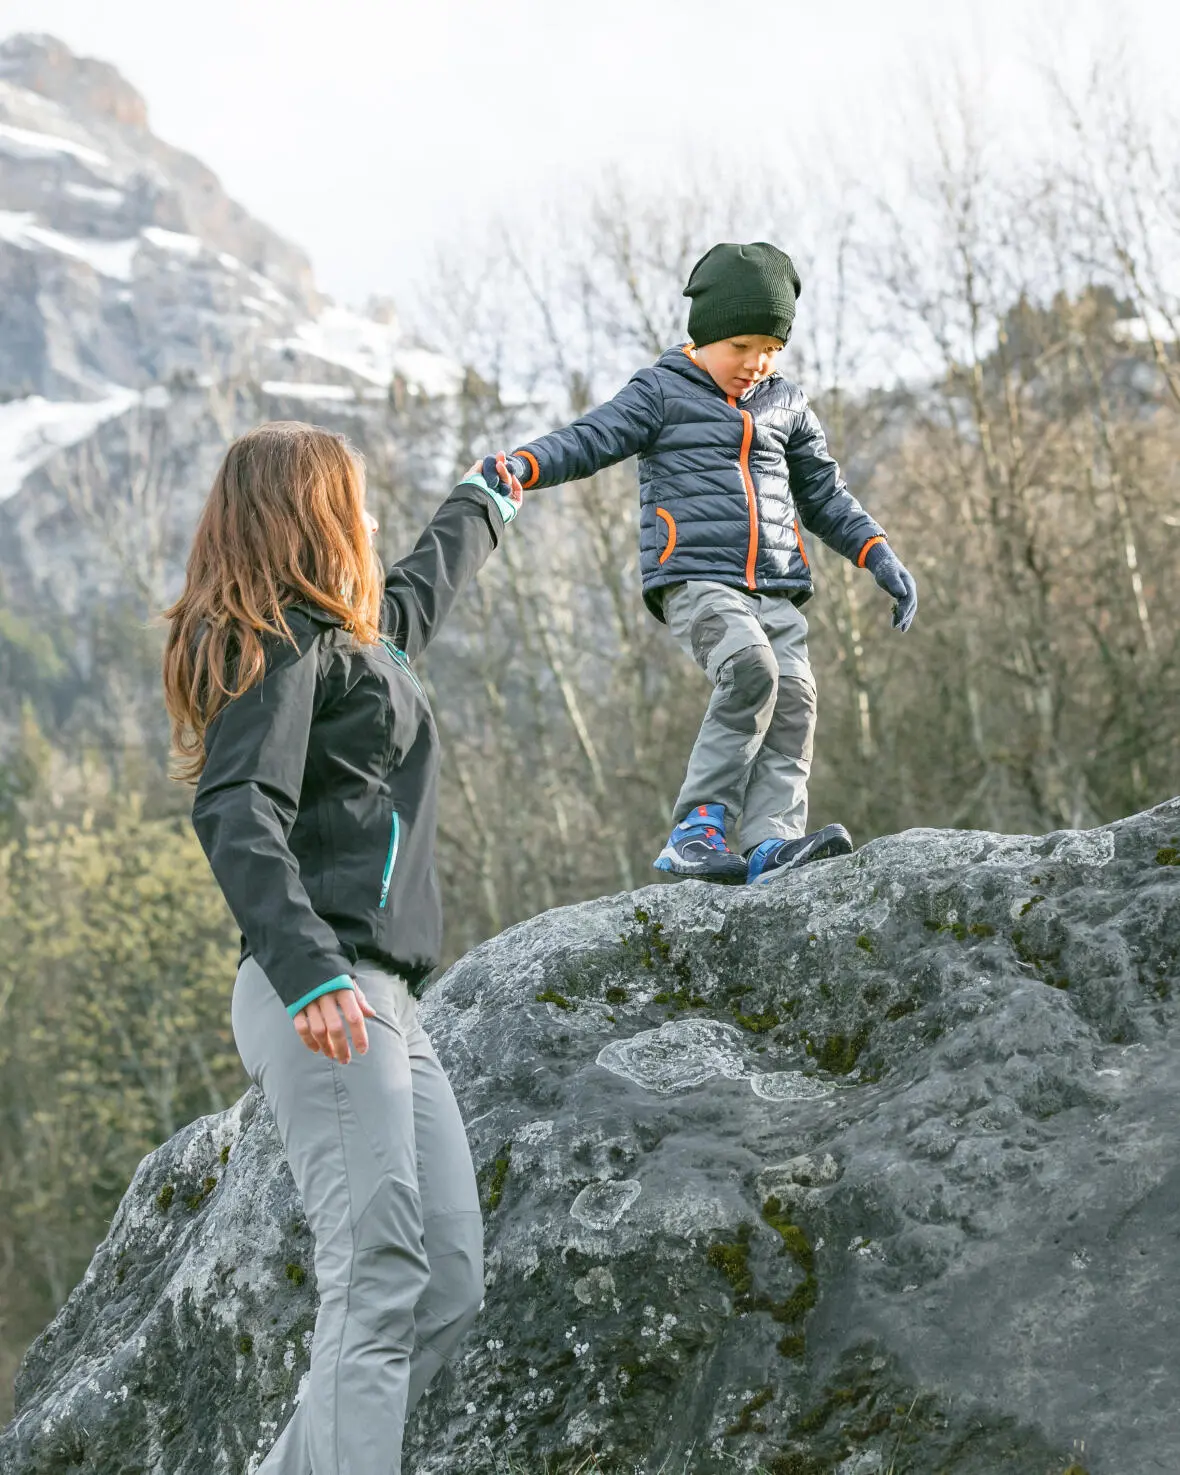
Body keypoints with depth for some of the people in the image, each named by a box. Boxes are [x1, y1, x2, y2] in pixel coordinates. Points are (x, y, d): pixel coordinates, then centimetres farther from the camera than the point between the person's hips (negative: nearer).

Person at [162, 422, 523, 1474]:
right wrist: (309, 972, -31)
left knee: (448, 1287, 0)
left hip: (383, 1006, 9)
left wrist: (484, 505, 67)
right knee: (379, 1280, -18)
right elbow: (237, 814, -18)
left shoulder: (358, 635, 25)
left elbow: (420, 588, 49)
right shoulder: (286, 644, -4)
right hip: (327, 999, -9)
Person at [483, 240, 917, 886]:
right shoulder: (662, 392, 6)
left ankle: (771, 840, -21)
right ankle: (697, 828, -26)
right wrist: (522, 464, -23)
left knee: (793, 696, -14)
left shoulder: (787, 404, 21)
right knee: (750, 669, -29)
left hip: (774, 589, 6)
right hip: (695, 580, -6)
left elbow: (825, 495, 29)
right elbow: (591, 439, -5)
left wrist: (880, 557, 18)